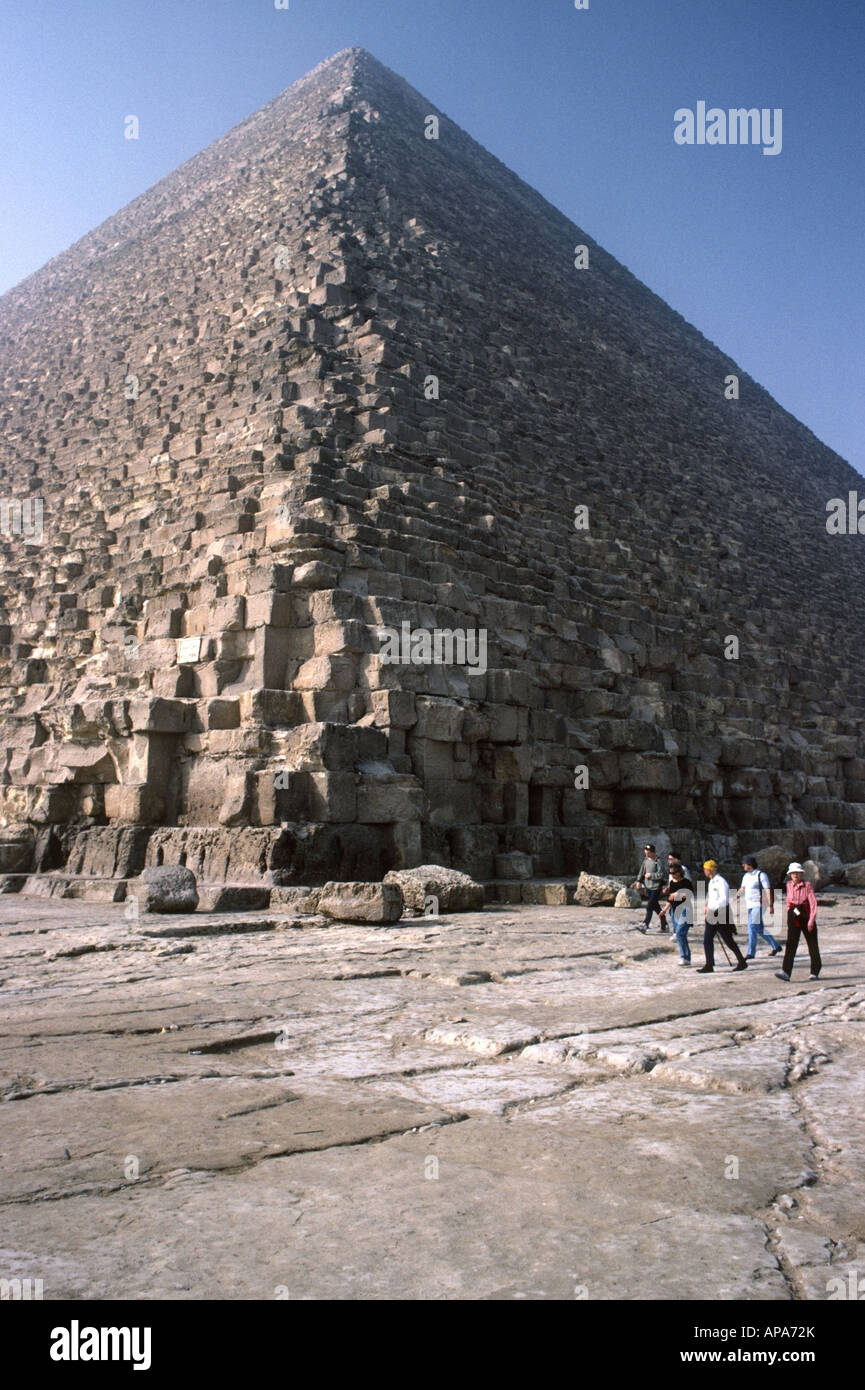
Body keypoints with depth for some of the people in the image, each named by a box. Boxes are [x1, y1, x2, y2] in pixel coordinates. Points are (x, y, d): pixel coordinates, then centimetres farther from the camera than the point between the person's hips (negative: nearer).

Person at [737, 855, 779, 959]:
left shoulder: (761, 875, -11)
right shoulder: (746, 876, 12)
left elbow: (768, 890, -14)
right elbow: (742, 889, 19)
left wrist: (771, 905, -18)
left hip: (758, 905, -8)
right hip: (750, 905, 9)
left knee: (752, 927, -13)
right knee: (759, 928, 14)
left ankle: (750, 953, -12)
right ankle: (775, 946, 29)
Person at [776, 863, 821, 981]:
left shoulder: (808, 886, -8)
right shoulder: (789, 886, 5)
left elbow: (813, 903, -14)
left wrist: (811, 920, -23)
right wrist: (789, 916, 18)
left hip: (806, 917, -2)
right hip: (793, 918, 2)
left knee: (812, 945, 10)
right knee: (791, 944, -10)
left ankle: (815, 971, 28)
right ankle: (786, 972, -19)